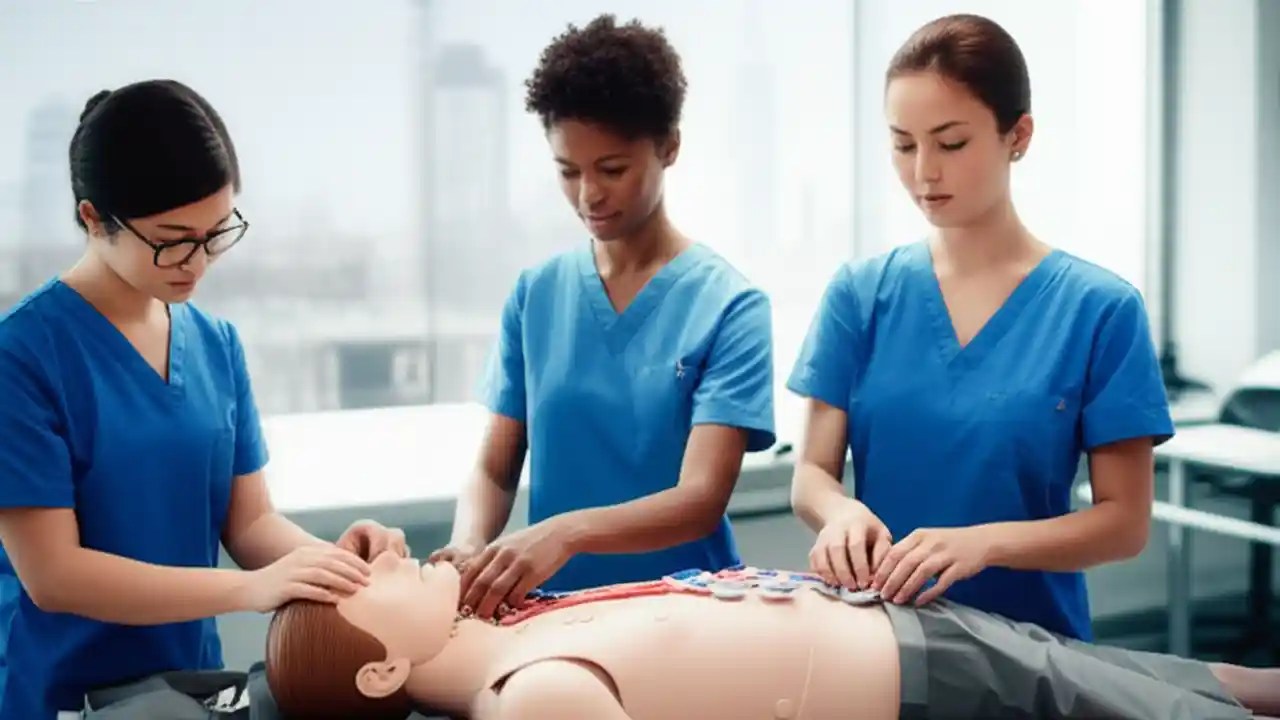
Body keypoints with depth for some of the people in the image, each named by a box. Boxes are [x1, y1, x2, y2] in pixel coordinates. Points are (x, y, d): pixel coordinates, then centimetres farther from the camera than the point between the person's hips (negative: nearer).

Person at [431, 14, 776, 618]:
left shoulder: (727, 305, -6)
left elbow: (700, 499, -14)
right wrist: (468, 546, -15)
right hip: (557, 610, 3)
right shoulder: (535, 295, 5)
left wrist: (567, 532, -29)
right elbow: (494, 470, 5)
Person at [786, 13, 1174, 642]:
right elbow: (811, 474, 1)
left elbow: (1124, 521, -5)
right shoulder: (859, 293, 0)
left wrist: (984, 542, -21)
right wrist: (842, 513, -21)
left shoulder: (1099, 308, -5)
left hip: (1031, 644, -2)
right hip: (875, 629, 2)